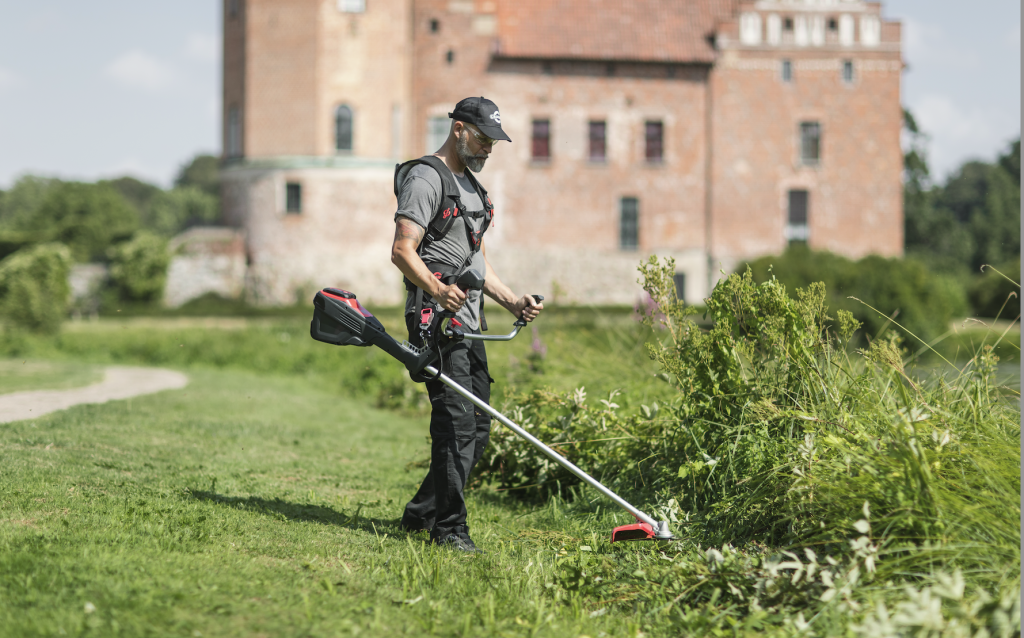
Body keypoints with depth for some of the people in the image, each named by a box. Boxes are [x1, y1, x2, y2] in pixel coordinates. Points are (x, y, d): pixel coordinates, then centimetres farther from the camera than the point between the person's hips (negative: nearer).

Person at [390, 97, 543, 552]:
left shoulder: (471, 185, 23)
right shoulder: (426, 178, -8)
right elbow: (402, 250, -18)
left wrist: (513, 302, 16)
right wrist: (437, 290, -34)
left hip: (470, 323, 10)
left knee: (478, 429, 10)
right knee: (456, 423, -14)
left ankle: (420, 515, 20)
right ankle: (449, 528, -10)